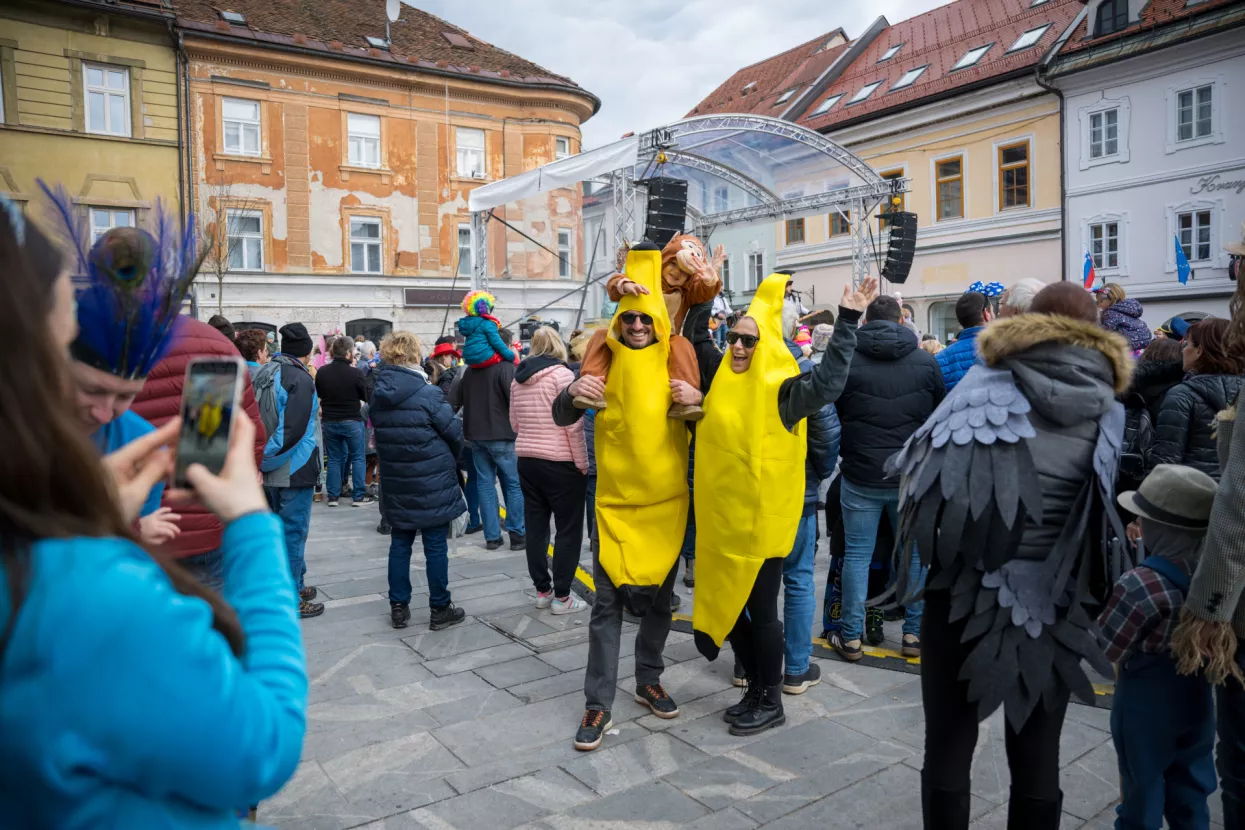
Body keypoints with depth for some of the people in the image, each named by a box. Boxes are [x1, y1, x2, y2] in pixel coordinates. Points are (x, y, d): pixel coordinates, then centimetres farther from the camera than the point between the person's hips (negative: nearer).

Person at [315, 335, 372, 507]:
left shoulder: (321, 372, -4)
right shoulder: (355, 373, -17)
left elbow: (319, 395, 12)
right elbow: (367, 396, -5)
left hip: (329, 421, 4)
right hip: (352, 421, -4)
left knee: (334, 459, 14)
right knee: (358, 458, 8)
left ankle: (332, 496, 17)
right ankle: (358, 496, 9)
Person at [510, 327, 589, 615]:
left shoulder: (518, 378, 8)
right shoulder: (561, 374, -11)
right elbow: (573, 425, -15)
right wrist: (583, 463, -8)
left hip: (526, 460, 7)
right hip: (560, 463, -6)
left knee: (535, 527, 12)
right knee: (568, 529, 3)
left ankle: (542, 590, 21)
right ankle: (562, 596, 7)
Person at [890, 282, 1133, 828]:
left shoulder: (986, 386, -6)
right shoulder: (1108, 411, 1)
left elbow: (916, 472, -7)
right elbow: (1105, 509, 1)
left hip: (967, 592, -2)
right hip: (1054, 604, 3)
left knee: (948, 748, 12)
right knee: (1037, 756, 16)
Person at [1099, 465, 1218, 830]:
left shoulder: (1141, 584, -28)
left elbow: (1103, 649, -19)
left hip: (1146, 702, -5)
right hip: (1197, 697, 6)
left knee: (1143, 795, 13)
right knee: (1190, 795, 22)